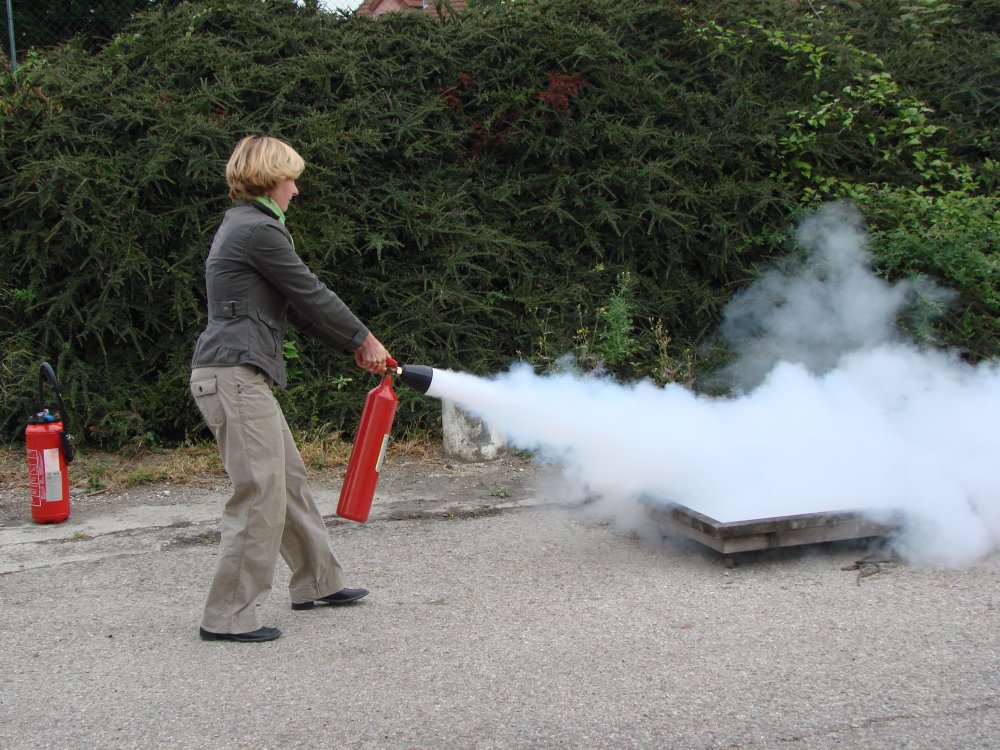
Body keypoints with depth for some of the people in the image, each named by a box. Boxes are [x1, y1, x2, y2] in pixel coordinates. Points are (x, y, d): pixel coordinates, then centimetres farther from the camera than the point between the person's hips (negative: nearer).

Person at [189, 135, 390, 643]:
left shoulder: (242, 226, 21)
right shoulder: (258, 230, -11)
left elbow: (296, 308, 22)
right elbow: (311, 296, -7)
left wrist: (352, 347, 21)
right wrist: (364, 339, 6)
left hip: (240, 375, 11)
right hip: (235, 374, -11)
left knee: (290, 479, 17)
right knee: (260, 495, -7)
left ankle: (317, 582, 29)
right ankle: (227, 615, 0)